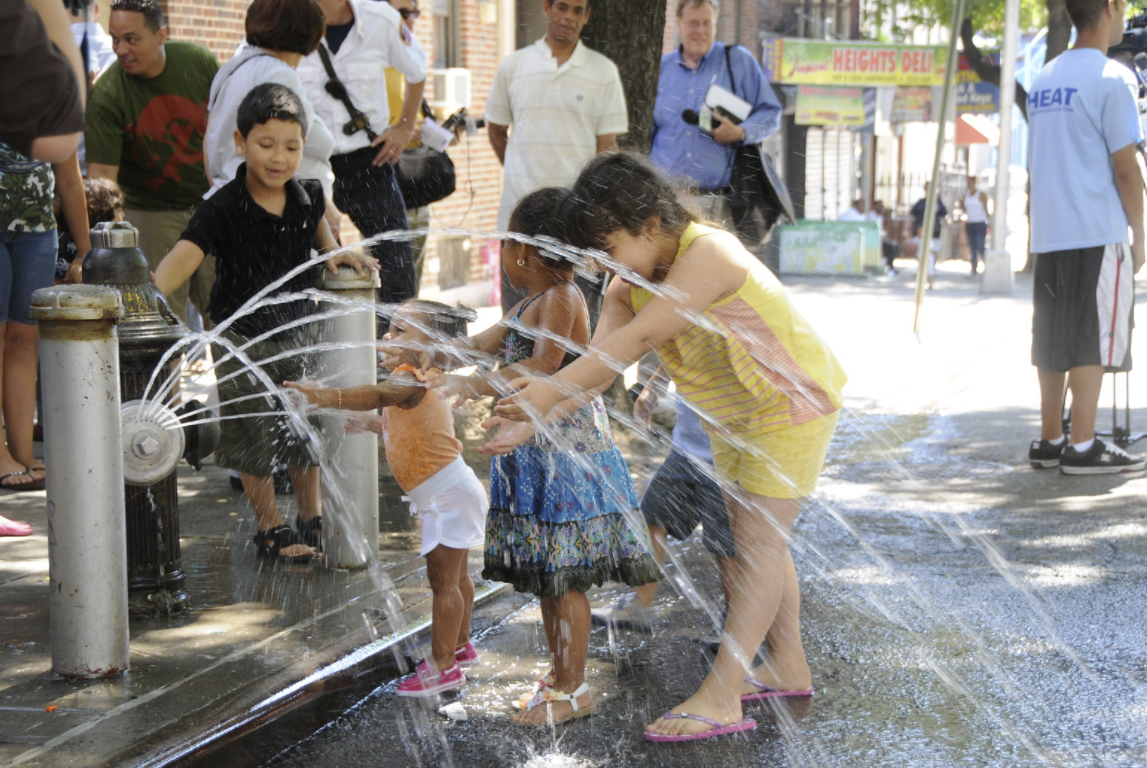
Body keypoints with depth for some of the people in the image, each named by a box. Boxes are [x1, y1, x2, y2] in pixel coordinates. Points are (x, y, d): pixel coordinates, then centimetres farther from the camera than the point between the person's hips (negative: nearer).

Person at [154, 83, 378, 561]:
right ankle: (270, 528, 22)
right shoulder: (224, 209, -21)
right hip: (243, 339, -4)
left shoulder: (307, 197, -5)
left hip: (297, 333, 4)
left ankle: (313, 521, 32)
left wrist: (332, 251, 3)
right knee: (255, 439, 4)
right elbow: (185, 255, -32)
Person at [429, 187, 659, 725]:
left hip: (565, 453, -10)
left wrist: (470, 387, -36)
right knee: (546, 574, 17)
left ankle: (573, 689, 5)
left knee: (563, 577, -4)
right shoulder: (531, 304, 14)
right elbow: (484, 344, 25)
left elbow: (542, 368, -29)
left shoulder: (560, 299, -17)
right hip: (536, 454, 10)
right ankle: (560, 673, 28)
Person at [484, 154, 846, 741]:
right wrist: (532, 419, -31)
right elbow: (600, 358, -18)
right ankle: (788, 668, 28)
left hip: (792, 402, -9)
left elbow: (635, 341, -39)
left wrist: (552, 390, -42)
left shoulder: (707, 255, -33)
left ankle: (721, 696, -13)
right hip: (731, 417, 9)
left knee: (760, 540, -10)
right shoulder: (630, 284, -6)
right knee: (749, 540, 14)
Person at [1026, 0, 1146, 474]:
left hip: (1046, 234, 7)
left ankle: (1049, 441, 13)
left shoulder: (1043, 80, 14)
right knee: (1094, 339, -4)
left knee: (1053, 338, 10)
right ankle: (1082, 447, -4)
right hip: (1098, 233, -7)